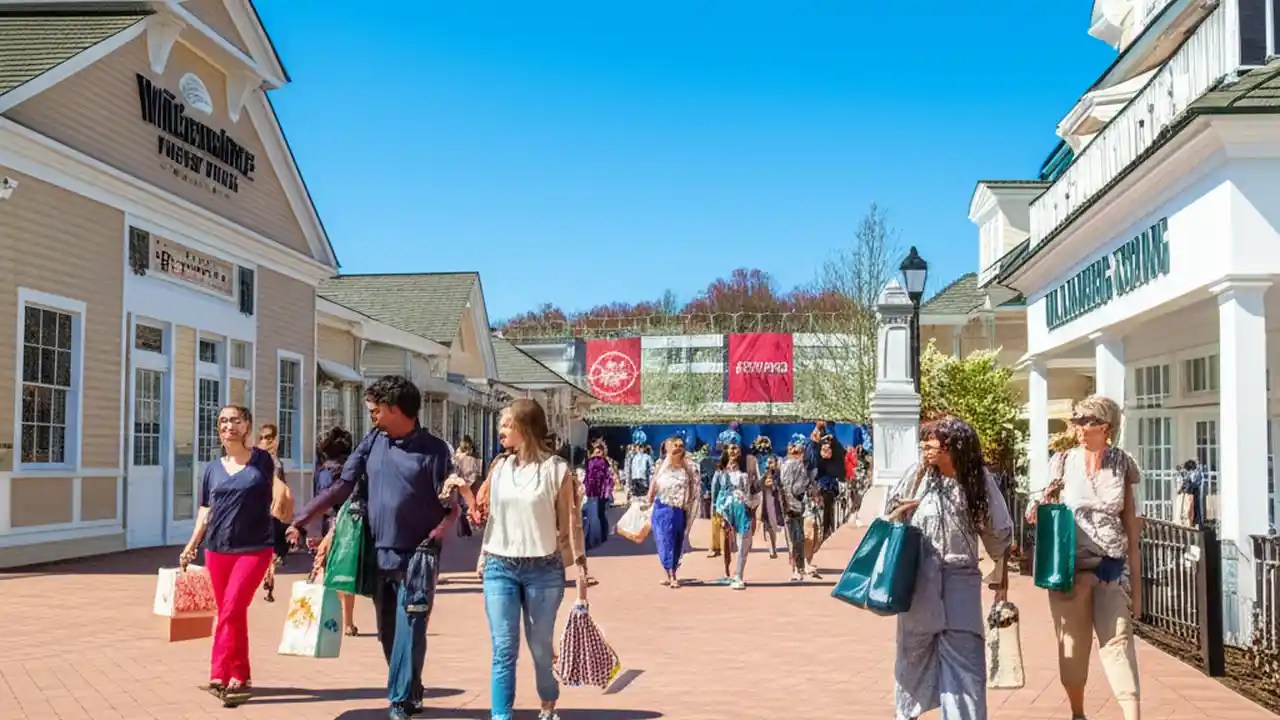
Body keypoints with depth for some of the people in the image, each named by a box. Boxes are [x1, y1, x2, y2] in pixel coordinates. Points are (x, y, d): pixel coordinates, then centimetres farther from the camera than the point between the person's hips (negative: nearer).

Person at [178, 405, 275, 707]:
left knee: (231, 609, -15)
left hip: (254, 547, -4)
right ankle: (239, 678, 16)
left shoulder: (262, 460, 0)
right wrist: (192, 545, 6)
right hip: (217, 548, 4)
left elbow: (277, 497, 6)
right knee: (232, 613, 8)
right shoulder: (212, 469, 10)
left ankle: (220, 676, -12)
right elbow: (205, 511, 14)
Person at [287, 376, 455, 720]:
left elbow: (451, 505, -6)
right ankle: (409, 692, 27)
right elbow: (343, 487, 5)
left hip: (416, 557, -5)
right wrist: (301, 519, -2)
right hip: (380, 555, 5)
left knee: (409, 631, -6)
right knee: (388, 632, 12)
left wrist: (434, 538, -22)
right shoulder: (372, 442, 6)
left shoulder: (433, 449, -7)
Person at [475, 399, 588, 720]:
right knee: (504, 649, -1)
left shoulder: (557, 469, -4)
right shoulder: (500, 468, 8)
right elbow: (483, 513, 16)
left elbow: (570, 523, -3)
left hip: (543, 569, -3)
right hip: (499, 568, 3)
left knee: (541, 647, 9)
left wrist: (580, 567, -6)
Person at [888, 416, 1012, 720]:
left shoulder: (980, 480, -5)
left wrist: (1002, 575, 5)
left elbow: (998, 532, 3)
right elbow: (891, 513, 15)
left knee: (964, 655, -6)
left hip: (960, 576, -2)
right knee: (913, 649, 15)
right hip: (918, 575, 2)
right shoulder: (918, 474, -1)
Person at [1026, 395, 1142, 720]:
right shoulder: (1063, 462, 0)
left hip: (1112, 568, 0)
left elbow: (1130, 523, 6)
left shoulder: (1122, 464, 2)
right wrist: (1037, 512, -16)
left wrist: (1135, 577, 5)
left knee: (1118, 641, -8)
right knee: (1073, 645, 8)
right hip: (1070, 567, 0)